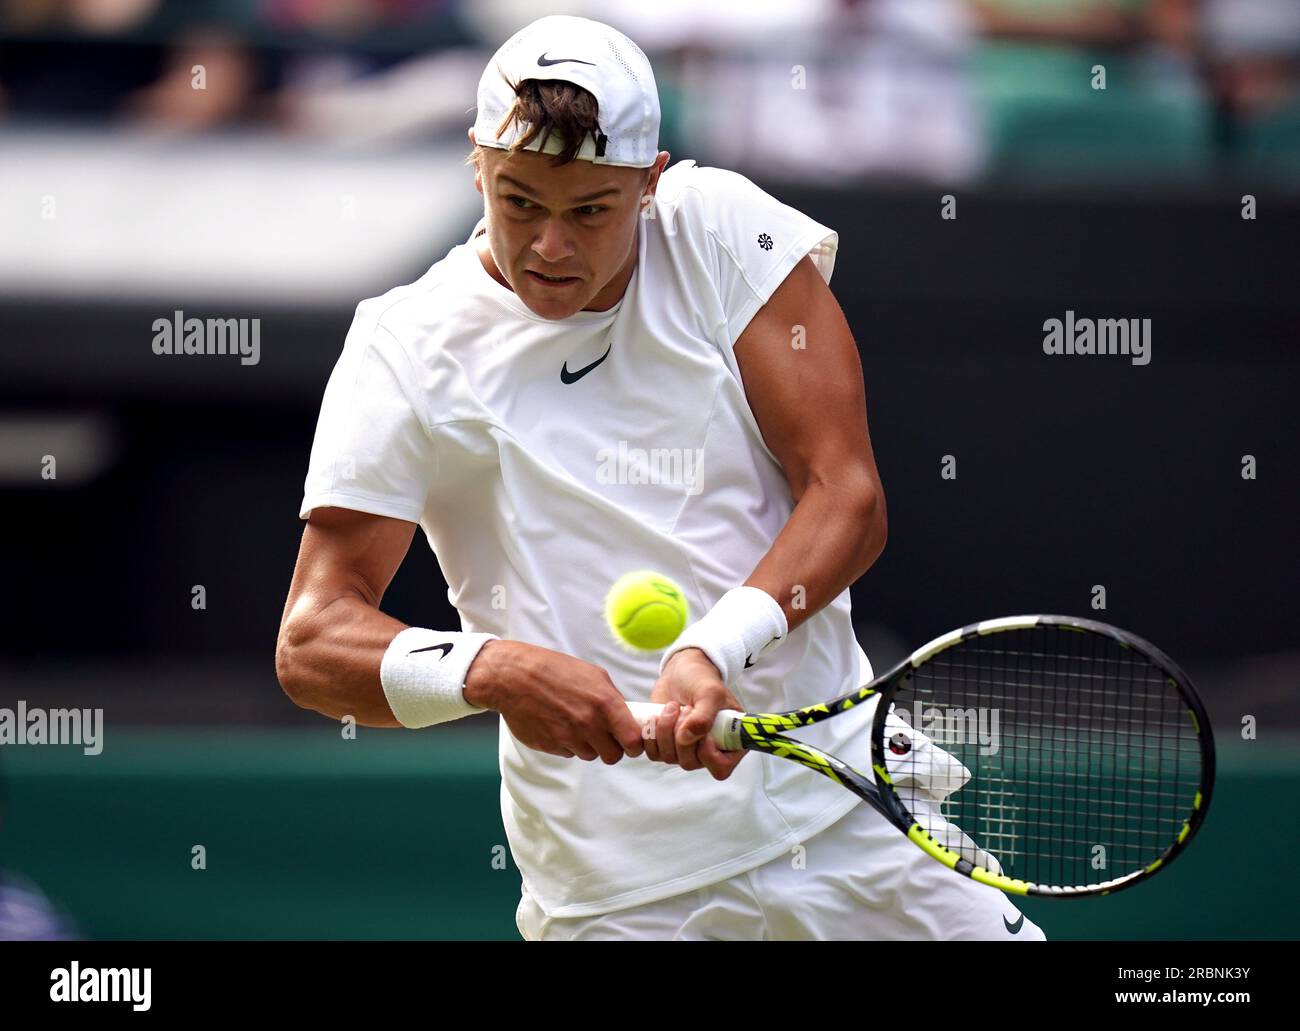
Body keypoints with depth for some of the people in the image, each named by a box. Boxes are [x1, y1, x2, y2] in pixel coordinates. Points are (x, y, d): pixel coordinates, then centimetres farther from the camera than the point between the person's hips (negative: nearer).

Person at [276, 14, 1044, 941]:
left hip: (847, 803, 2)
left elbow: (849, 497, -8)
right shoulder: (407, 353, -8)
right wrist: (493, 672, -31)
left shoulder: (720, 230, -3)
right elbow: (310, 644, -11)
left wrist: (717, 649, -26)